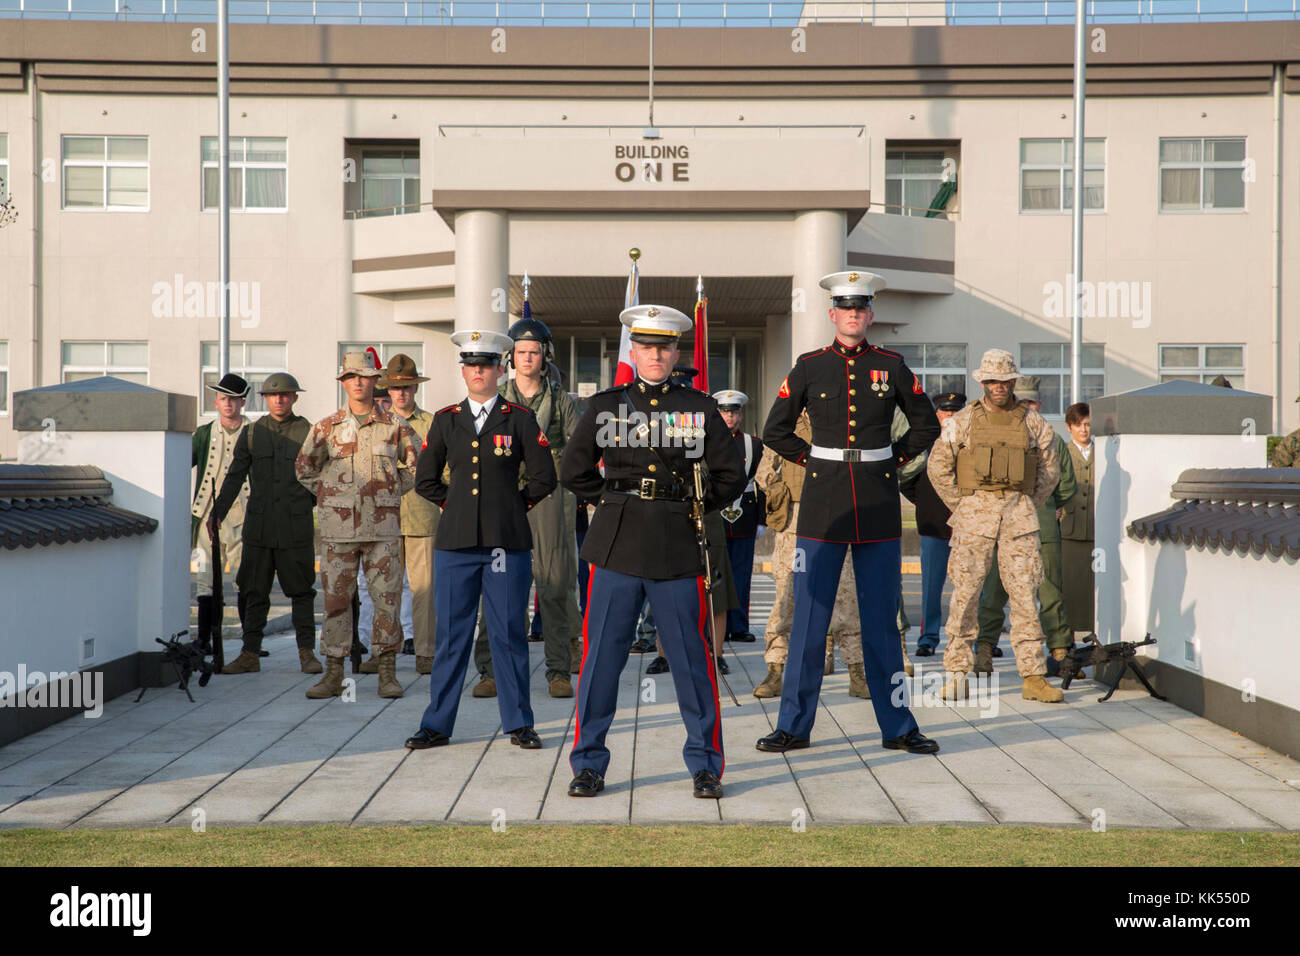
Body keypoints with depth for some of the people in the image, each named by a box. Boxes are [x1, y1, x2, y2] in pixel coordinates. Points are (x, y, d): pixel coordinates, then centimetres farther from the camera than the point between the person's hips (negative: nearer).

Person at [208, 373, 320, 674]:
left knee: (302, 590, 2)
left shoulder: (308, 432, 4)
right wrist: (217, 511, 2)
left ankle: (306, 652, 10)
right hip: (259, 525, 2)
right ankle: (250, 655, 9)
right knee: (254, 591, 4)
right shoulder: (251, 433, 9)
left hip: (296, 525, -2)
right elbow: (235, 476, 10)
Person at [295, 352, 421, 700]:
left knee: (387, 598, 0)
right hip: (338, 526, 1)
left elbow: (417, 465, 15)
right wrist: (328, 495, 11)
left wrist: (392, 491, 9)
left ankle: (387, 673, 9)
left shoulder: (395, 425, 4)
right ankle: (333, 674, 9)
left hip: (383, 525, 0)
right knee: (335, 597, 2)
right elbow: (304, 466, 16)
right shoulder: (327, 427, 5)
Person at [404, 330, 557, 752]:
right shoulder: (445, 420, 10)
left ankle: (519, 724, 13)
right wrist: (455, 504, 10)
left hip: (507, 542, -2)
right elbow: (425, 480, 16)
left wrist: (514, 507, 7)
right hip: (455, 542, 2)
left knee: (509, 634, 3)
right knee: (451, 634, 5)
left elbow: (544, 478, 6)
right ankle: (437, 725, 14)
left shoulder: (521, 418, 4)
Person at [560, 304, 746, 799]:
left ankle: (705, 765, 16)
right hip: (617, 544, 0)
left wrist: (694, 506, 9)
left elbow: (731, 476, 12)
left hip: (678, 548, 0)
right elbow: (573, 471, 14)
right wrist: (618, 500, 13)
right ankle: (589, 764, 14)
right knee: (601, 654, 2)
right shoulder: (605, 406, 7)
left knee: (691, 658, 3)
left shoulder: (700, 408, 7)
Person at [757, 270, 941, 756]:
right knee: (809, 616, 1)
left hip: (879, 504, 1)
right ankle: (794, 726, 9)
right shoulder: (809, 366, 3)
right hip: (823, 504, -1)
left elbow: (927, 424, 16)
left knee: (881, 619, 6)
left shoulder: (891, 366, 5)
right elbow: (775, 431, 11)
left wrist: (896, 458, 6)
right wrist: (811, 458, 4)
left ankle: (897, 726, 14)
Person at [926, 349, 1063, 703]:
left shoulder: (1033, 422, 9)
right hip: (975, 513, -1)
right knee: (966, 591, -1)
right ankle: (957, 673, 7)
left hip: (1019, 514, 1)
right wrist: (960, 506, 4)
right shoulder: (964, 421, 5)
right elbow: (938, 466, 8)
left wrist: (1028, 505, 11)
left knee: (1024, 592, 0)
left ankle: (1033, 677, 4)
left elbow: (1050, 470, 18)